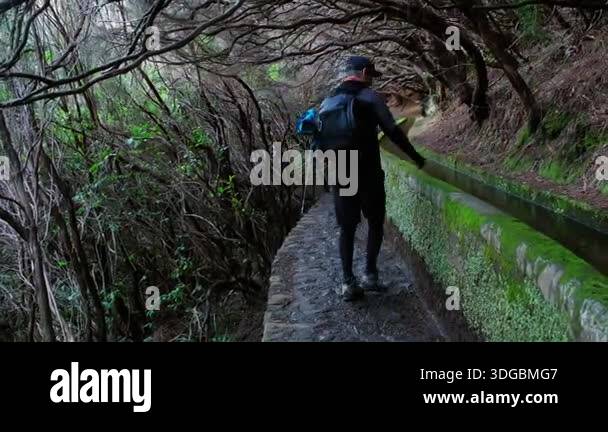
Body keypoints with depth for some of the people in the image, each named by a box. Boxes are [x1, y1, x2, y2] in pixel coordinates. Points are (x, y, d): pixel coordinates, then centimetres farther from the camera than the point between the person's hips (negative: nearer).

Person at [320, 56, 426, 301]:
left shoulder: (328, 101, 10)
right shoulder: (370, 98, -5)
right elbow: (393, 132, -5)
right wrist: (415, 156, 6)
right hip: (369, 173, -4)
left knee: (347, 228, 9)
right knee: (375, 223, 13)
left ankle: (348, 283, 5)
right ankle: (370, 274, 8)